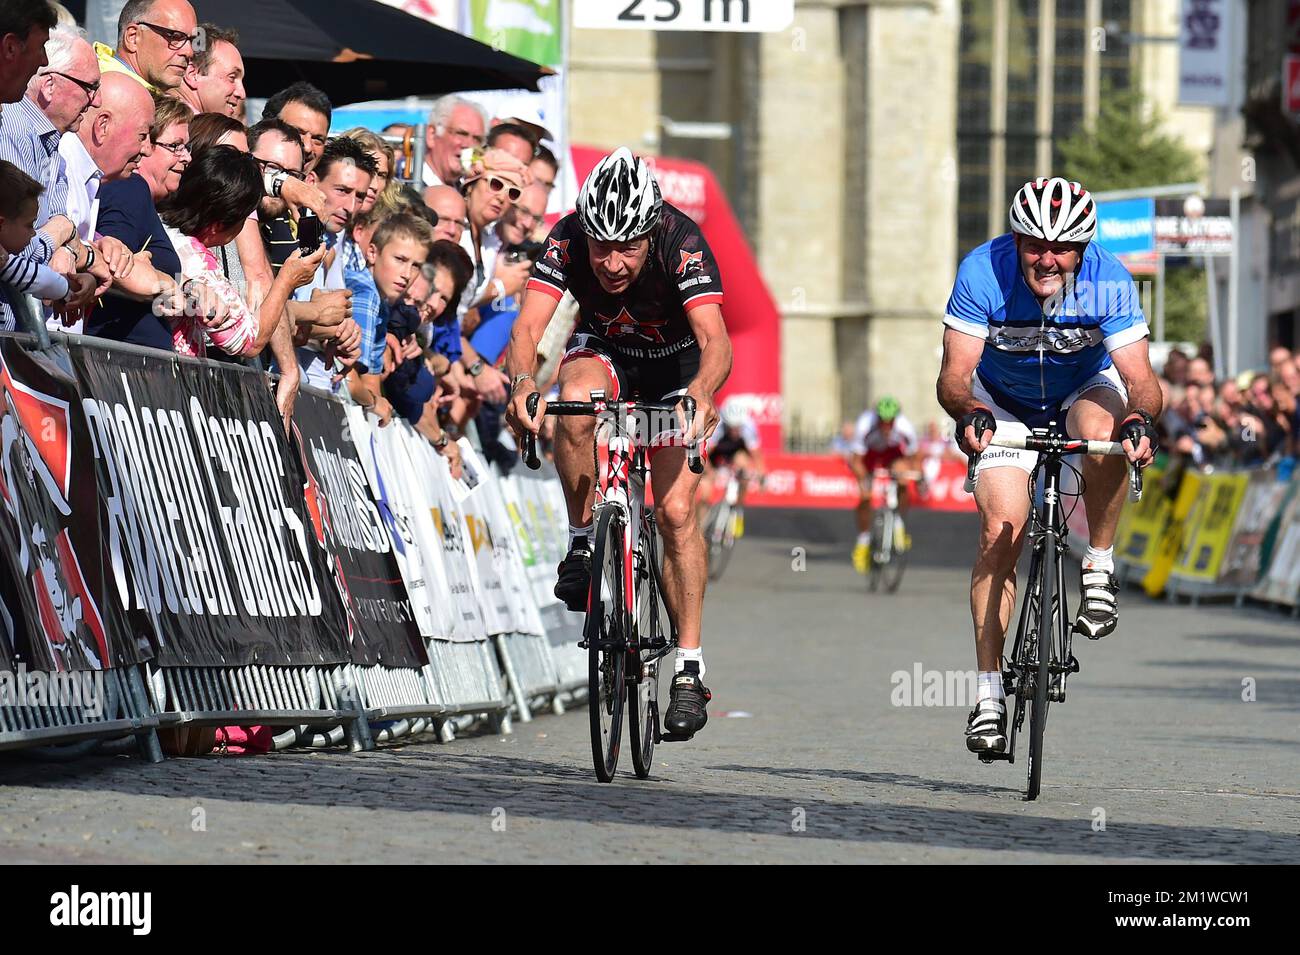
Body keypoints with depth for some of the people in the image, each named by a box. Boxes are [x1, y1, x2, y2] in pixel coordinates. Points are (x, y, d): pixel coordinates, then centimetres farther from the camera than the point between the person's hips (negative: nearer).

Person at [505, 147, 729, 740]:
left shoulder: (682, 245, -35)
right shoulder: (568, 242, -29)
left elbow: (716, 341, -45)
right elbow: (527, 327, -38)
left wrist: (700, 392, -65)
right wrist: (522, 382, -59)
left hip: (677, 364, -1)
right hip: (605, 352, 1)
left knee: (676, 510, -13)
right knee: (576, 403, -35)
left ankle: (689, 671, -5)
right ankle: (583, 541, -15)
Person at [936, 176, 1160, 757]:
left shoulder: (1109, 281, -27)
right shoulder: (982, 273, -28)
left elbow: (1139, 377, -31)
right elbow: (954, 374, -30)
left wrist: (1141, 418, -53)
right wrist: (968, 412, -51)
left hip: (1084, 391, 0)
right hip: (1005, 404, 0)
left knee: (1105, 429, -36)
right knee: (1000, 533, -17)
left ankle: (1099, 571, -16)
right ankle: (989, 692, -12)